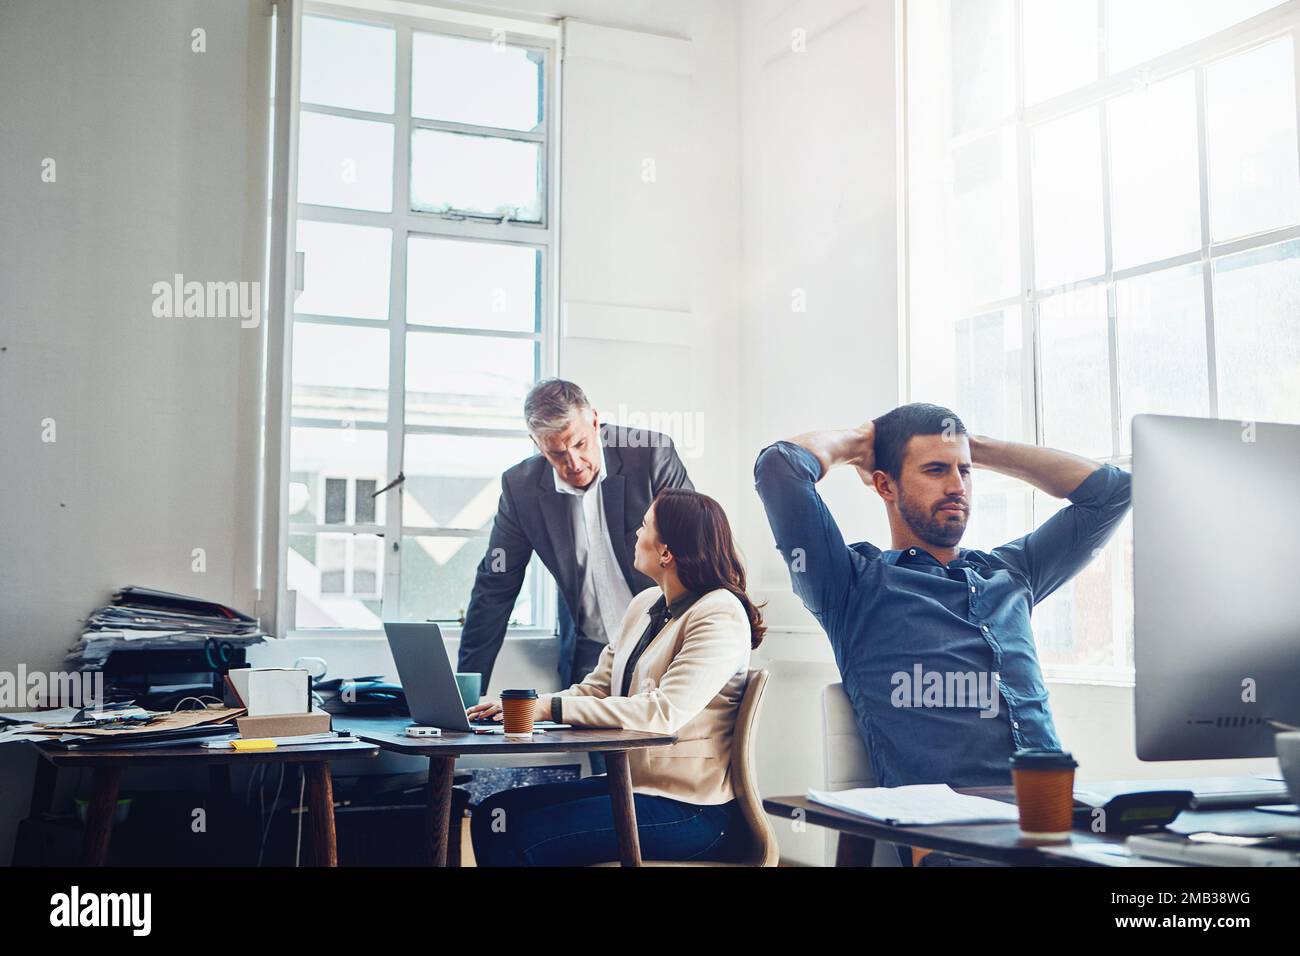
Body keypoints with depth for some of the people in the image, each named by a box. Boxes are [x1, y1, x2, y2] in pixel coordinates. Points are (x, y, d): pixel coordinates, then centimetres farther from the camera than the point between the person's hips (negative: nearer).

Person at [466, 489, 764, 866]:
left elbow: (663, 713, -26)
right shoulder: (645, 604, 11)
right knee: (492, 813, -4)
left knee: (524, 839, -20)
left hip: (688, 808, -8)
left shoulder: (720, 616, -16)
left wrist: (553, 707, -25)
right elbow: (596, 688, 12)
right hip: (630, 785, 9)